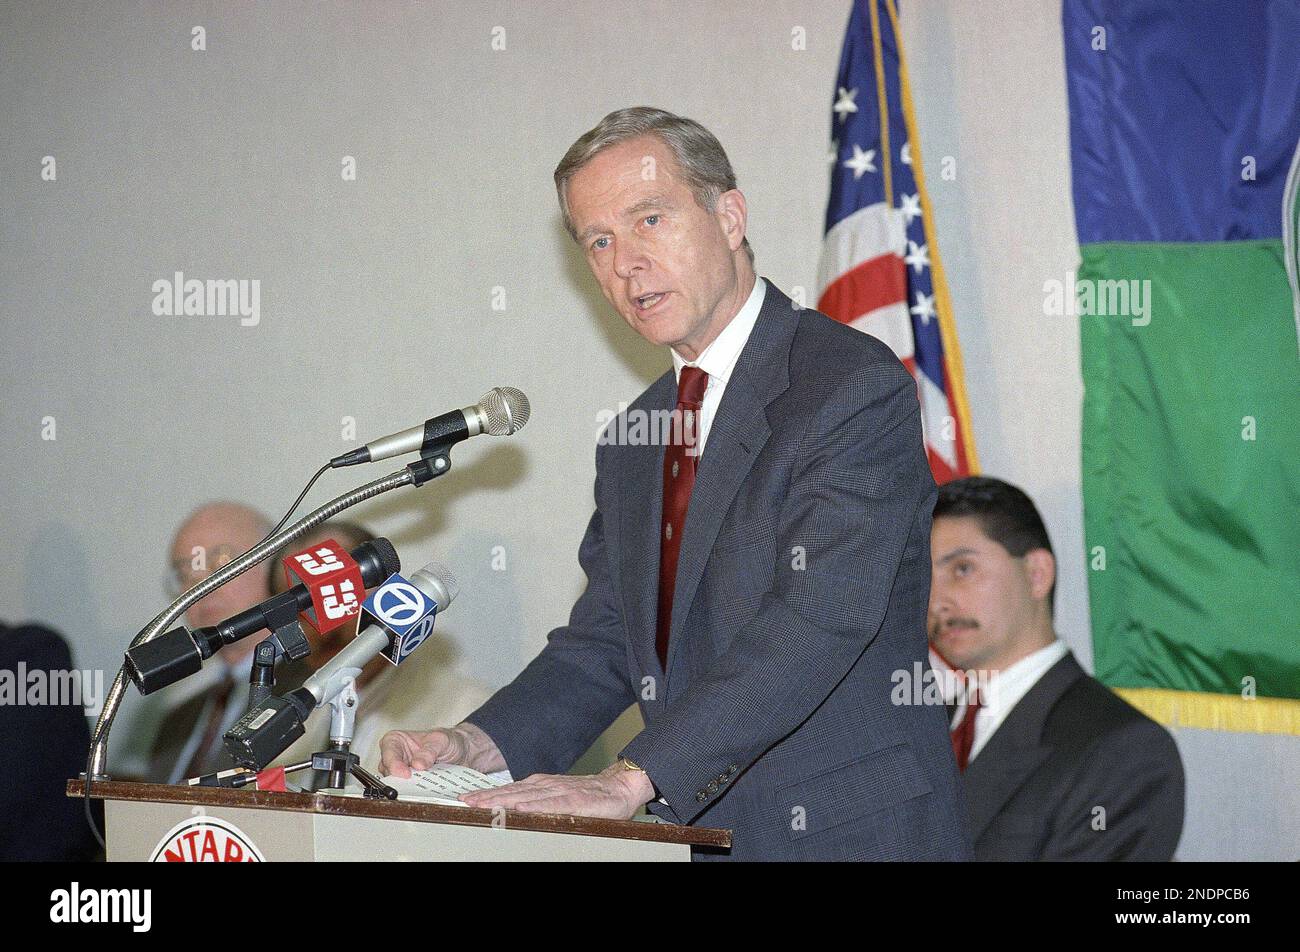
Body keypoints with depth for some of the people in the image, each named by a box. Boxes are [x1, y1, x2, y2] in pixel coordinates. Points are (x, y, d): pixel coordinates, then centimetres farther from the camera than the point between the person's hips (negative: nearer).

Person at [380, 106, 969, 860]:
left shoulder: (856, 387, -8)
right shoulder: (635, 440, 16)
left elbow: (816, 621, -19)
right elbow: (603, 644, 16)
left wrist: (632, 779, -25)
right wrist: (481, 745, -4)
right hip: (688, 834, 6)